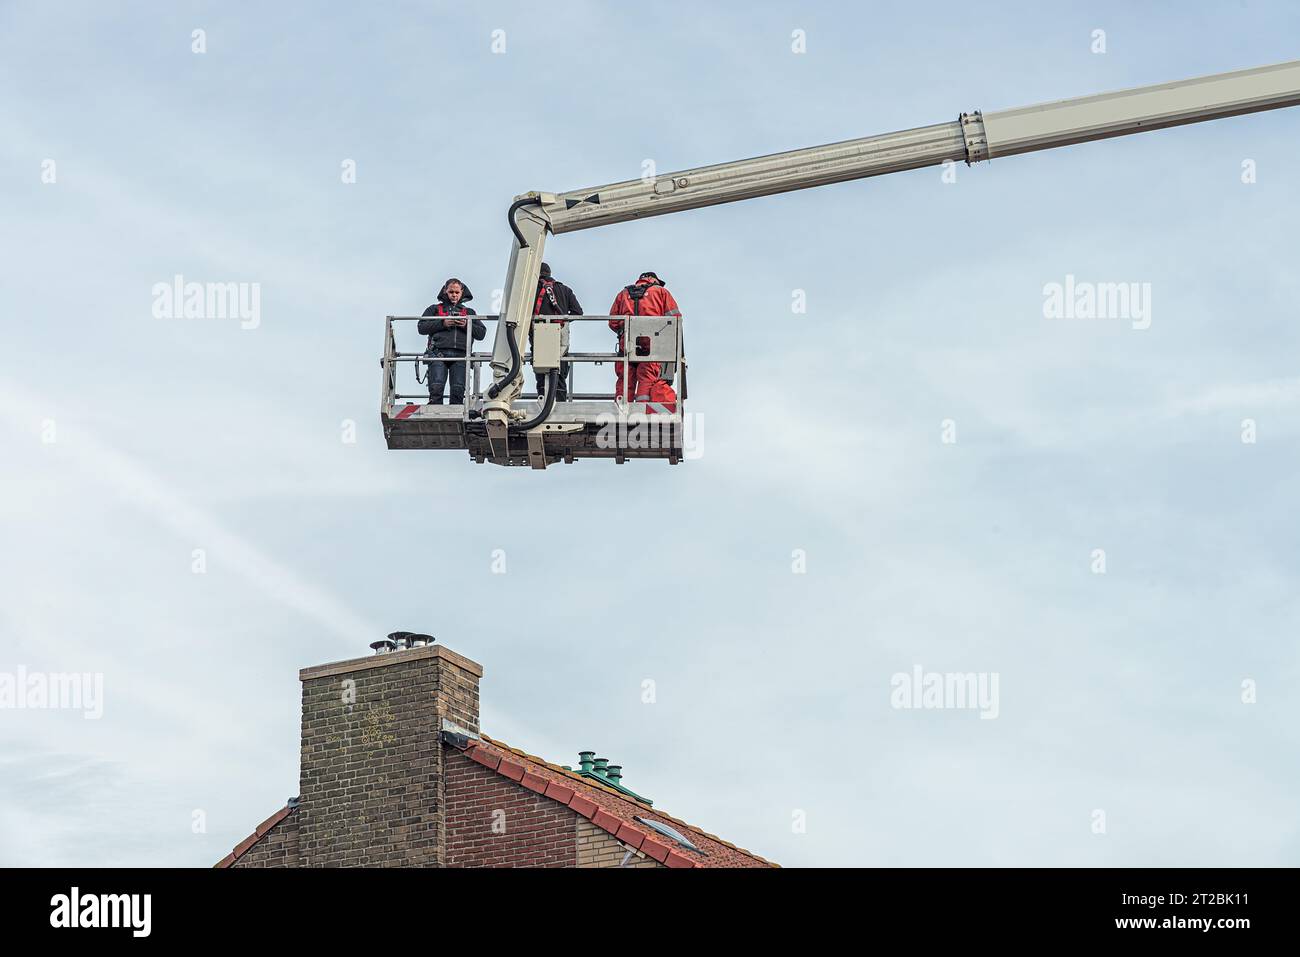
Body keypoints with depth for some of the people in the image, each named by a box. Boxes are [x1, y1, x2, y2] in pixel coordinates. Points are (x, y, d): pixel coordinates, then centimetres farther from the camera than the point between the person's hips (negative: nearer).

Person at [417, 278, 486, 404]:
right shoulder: (434, 309, 24)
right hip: (438, 353, -1)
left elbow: (481, 333, 17)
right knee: (436, 389, -17)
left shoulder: (469, 312, 28)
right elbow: (421, 327, 8)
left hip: (460, 356, 1)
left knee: (458, 390, -13)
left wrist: (467, 325, -1)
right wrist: (442, 324, -4)